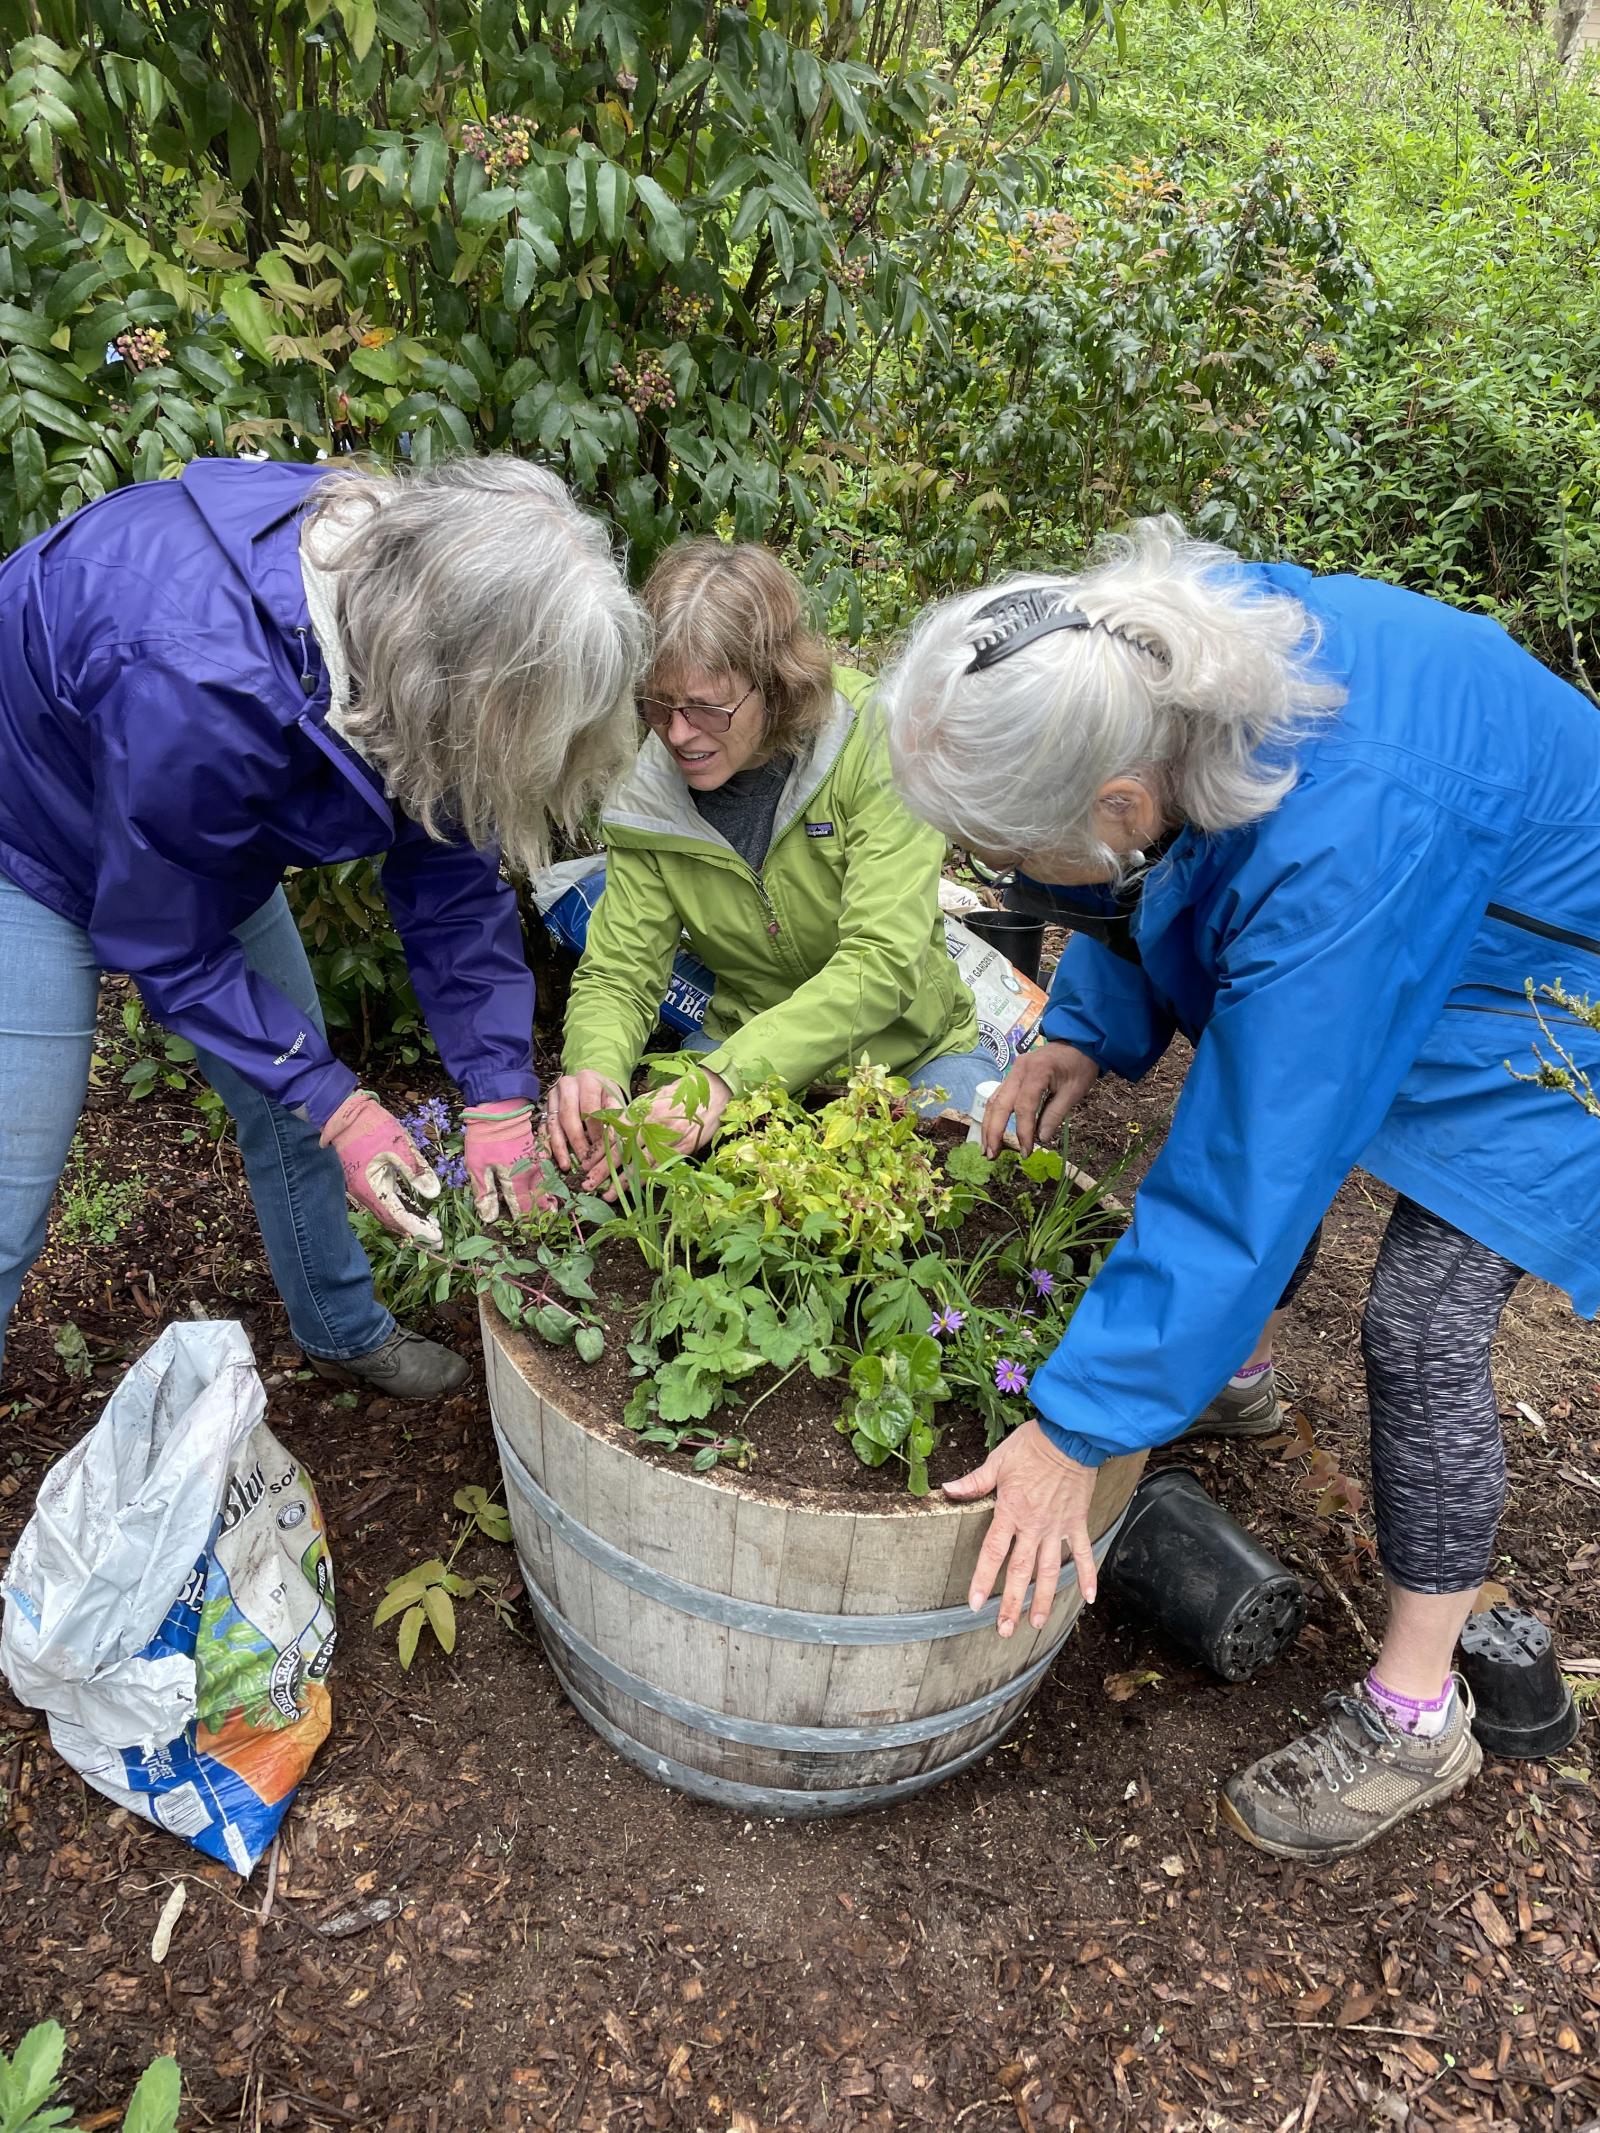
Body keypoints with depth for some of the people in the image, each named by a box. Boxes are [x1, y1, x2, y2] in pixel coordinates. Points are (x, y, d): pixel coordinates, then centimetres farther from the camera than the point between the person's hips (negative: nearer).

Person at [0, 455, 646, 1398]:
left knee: (297, 1088, 14)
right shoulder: (196, 679, -44)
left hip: (210, 836, 7)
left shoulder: (410, 582, -22)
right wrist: (337, 1104, -25)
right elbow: (166, 938, -27)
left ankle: (343, 1330, 39)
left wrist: (503, 1098, -17)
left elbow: (453, 876, -15)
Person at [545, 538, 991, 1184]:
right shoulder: (647, 793, -8)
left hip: (912, 1051, -1)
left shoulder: (873, 747, -20)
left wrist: (726, 1078, -39)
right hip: (741, 1053, 2)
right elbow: (617, 975, -6)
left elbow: (882, 963, -28)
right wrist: (594, 1068, -31)